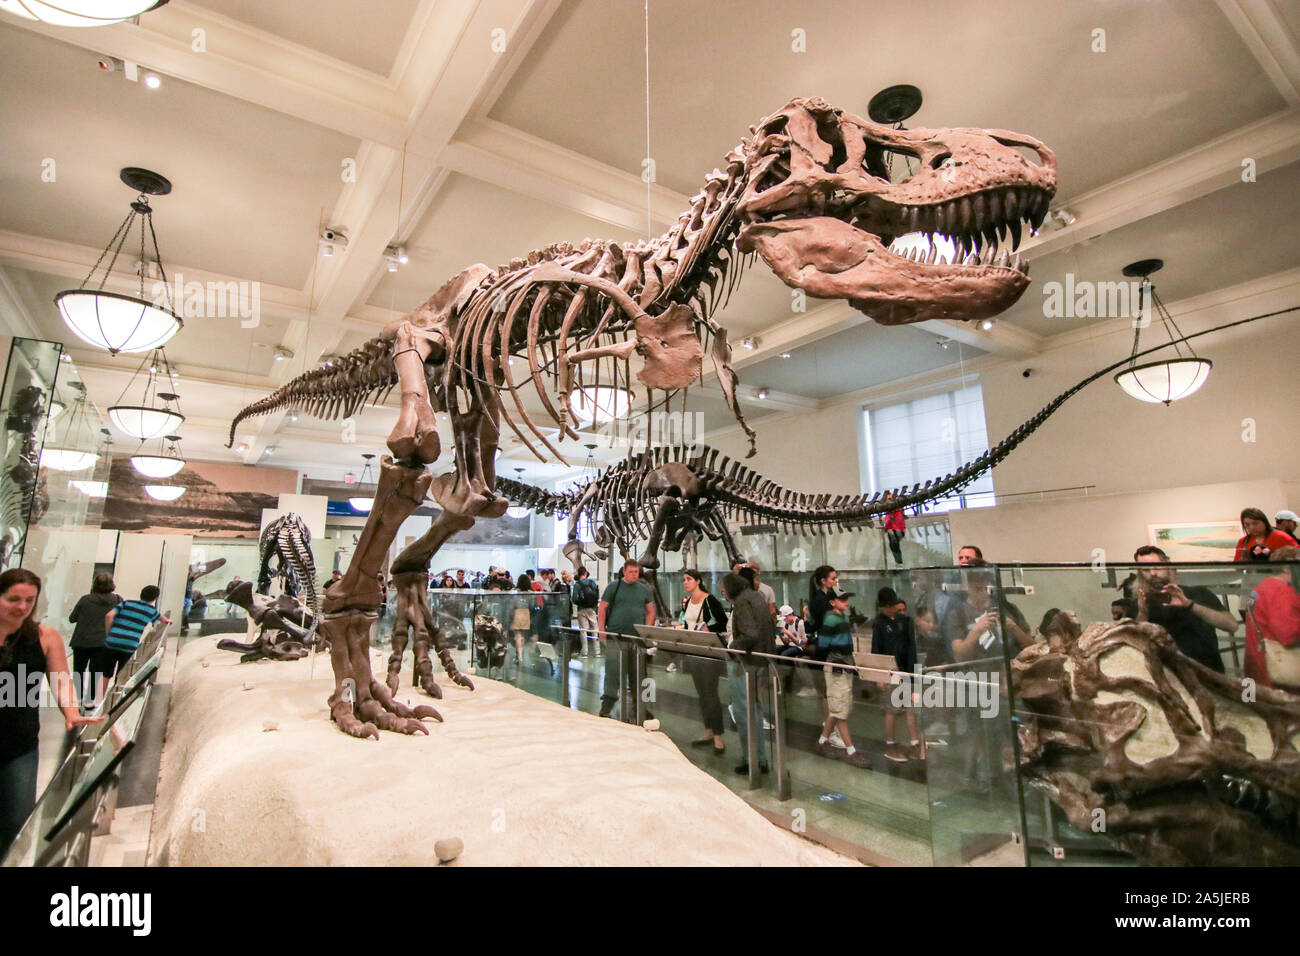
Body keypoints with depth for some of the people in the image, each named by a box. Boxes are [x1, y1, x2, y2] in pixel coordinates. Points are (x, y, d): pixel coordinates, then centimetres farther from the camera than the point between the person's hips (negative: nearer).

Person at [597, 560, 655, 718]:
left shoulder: (645, 590, 10)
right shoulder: (613, 586, 2)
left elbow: (650, 612, 13)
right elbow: (602, 609, 3)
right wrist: (601, 630, -5)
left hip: (637, 637, 2)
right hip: (615, 635, -2)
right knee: (612, 667, -6)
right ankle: (608, 702, 3)